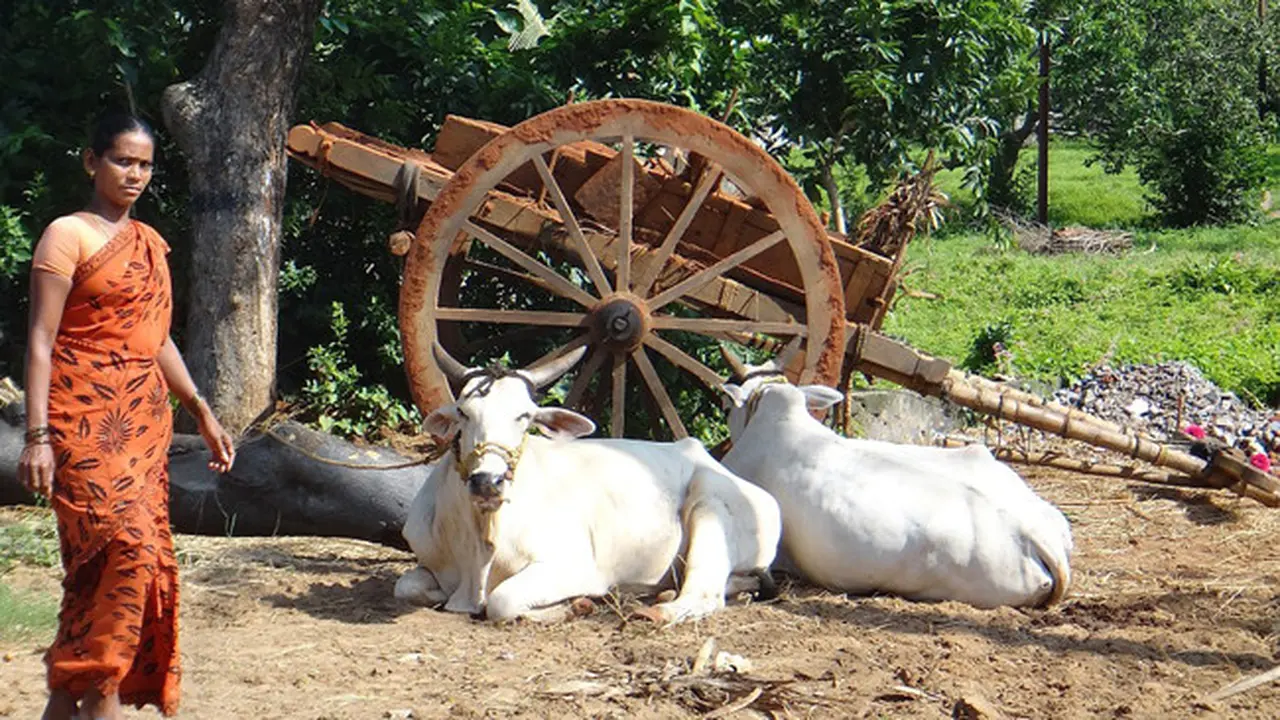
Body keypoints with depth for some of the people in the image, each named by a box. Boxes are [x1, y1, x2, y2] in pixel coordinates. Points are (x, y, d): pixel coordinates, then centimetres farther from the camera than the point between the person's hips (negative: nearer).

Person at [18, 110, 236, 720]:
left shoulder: (150, 242, 17)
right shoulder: (68, 235, -4)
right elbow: (40, 339, -10)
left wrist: (202, 415, 22)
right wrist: (38, 435, -18)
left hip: (144, 418, 7)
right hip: (87, 416, -7)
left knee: (142, 555, 3)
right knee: (123, 546, -18)